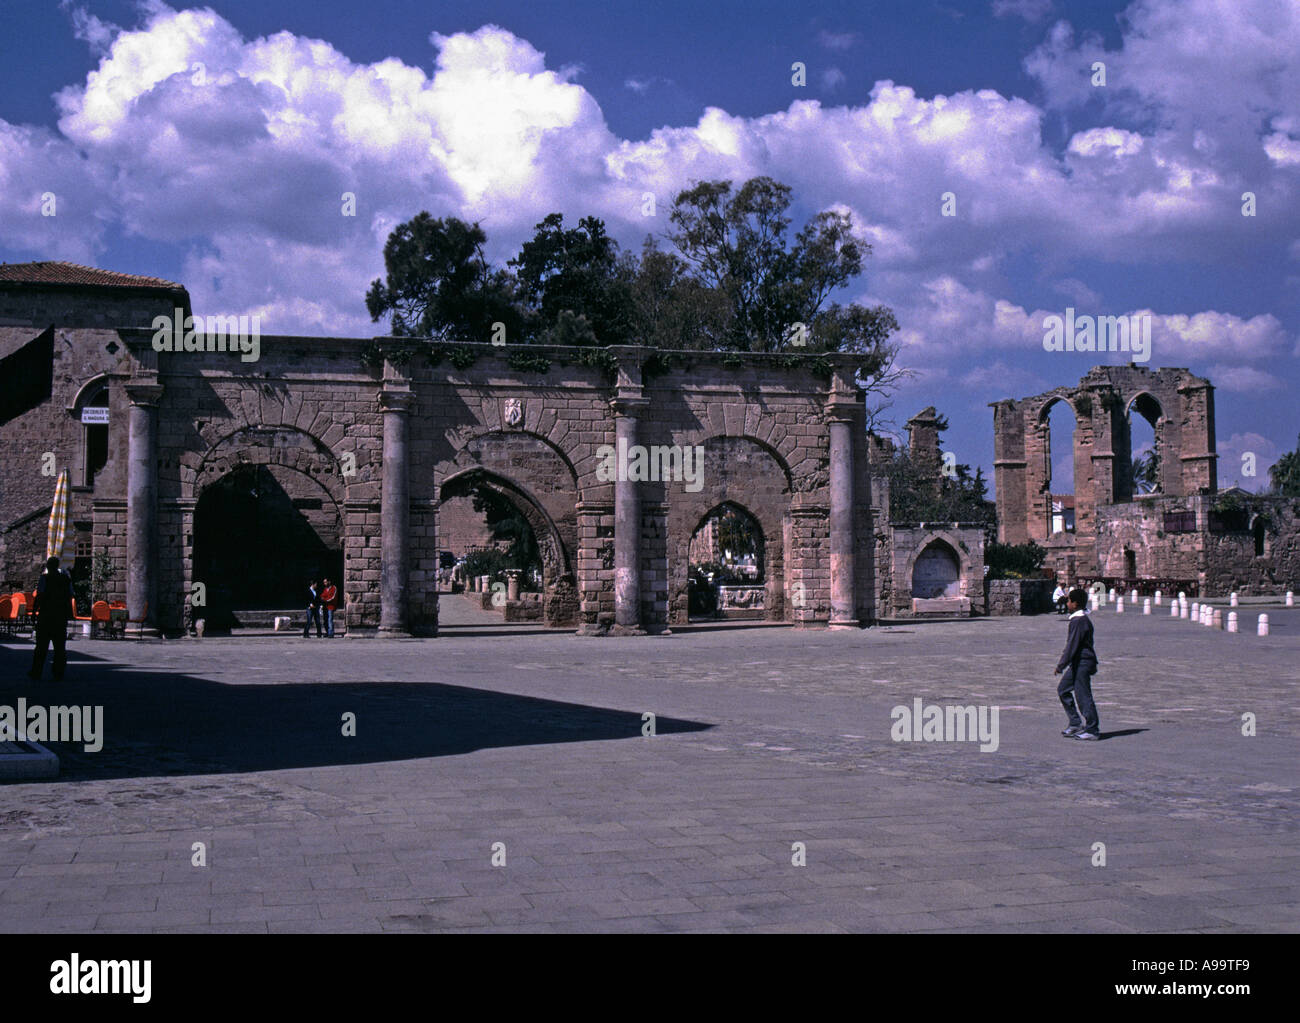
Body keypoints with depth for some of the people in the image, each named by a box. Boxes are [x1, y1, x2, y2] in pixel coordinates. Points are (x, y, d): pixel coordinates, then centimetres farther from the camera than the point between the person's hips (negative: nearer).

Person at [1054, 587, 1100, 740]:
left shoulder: (1079, 621, -18)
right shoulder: (1083, 619, 13)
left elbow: (1072, 645, -21)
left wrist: (1061, 664, -19)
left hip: (1082, 663, -11)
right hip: (1078, 663, 11)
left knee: (1083, 696, -5)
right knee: (1063, 689, 15)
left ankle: (1092, 730, 1)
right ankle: (1075, 723, 17)